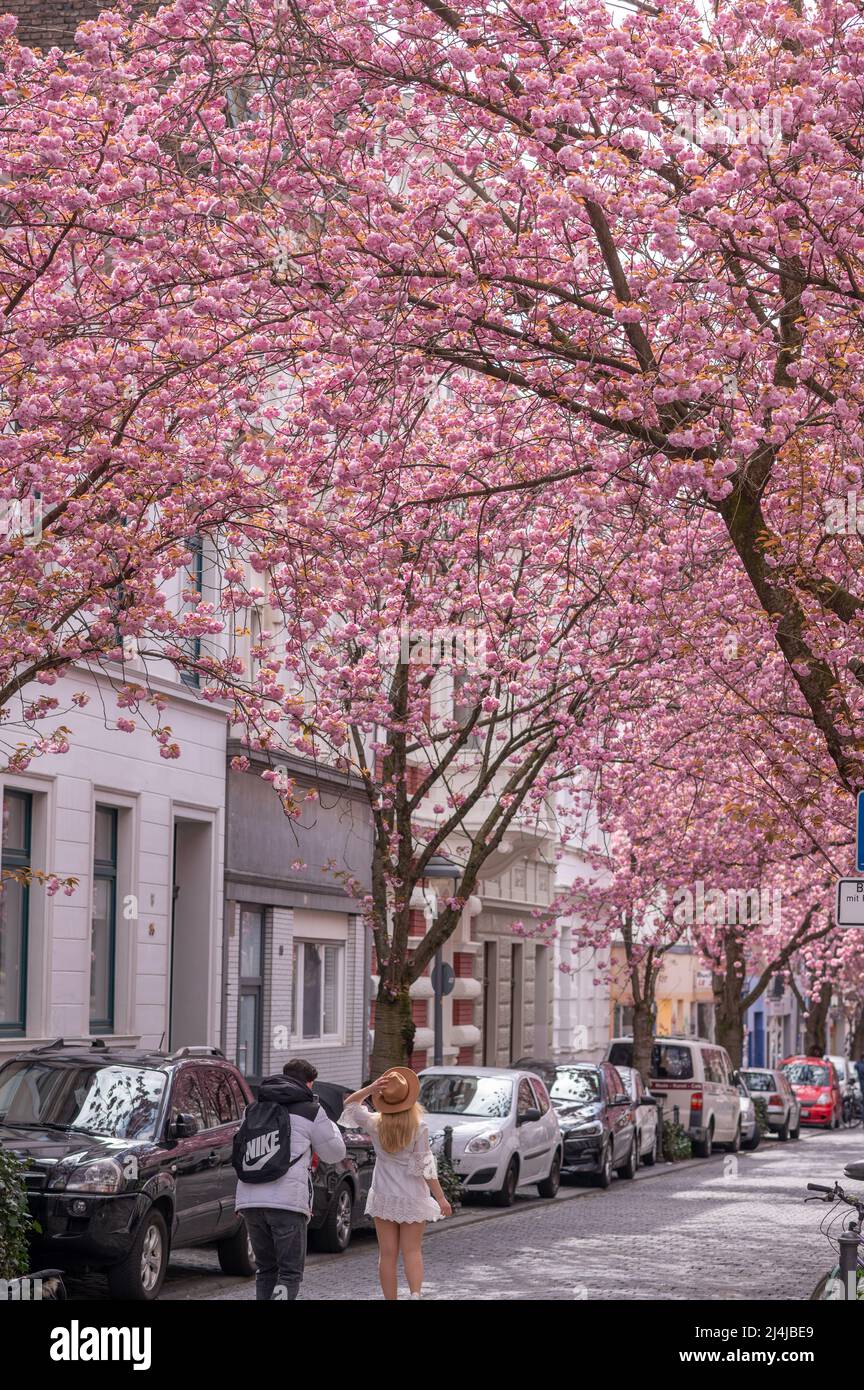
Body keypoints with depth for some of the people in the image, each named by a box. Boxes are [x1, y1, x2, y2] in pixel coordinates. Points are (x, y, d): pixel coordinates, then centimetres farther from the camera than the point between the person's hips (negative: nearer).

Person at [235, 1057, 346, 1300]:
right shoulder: (311, 1111, 2)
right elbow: (334, 1152, 11)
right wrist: (330, 1125, 30)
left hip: (249, 1198, 5)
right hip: (287, 1200, -5)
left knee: (266, 1268, 17)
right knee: (290, 1271, -2)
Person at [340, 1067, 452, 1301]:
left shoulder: (374, 1124, -7)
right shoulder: (418, 1128, -14)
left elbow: (349, 1104, 10)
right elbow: (425, 1166, -12)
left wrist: (369, 1089, -7)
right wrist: (440, 1198, -5)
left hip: (383, 1196, 2)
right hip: (413, 1198, -2)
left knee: (388, 1254, 8)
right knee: (412, 1251, 5)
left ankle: (391, 1299, 10)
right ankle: (415, 1294, -15)